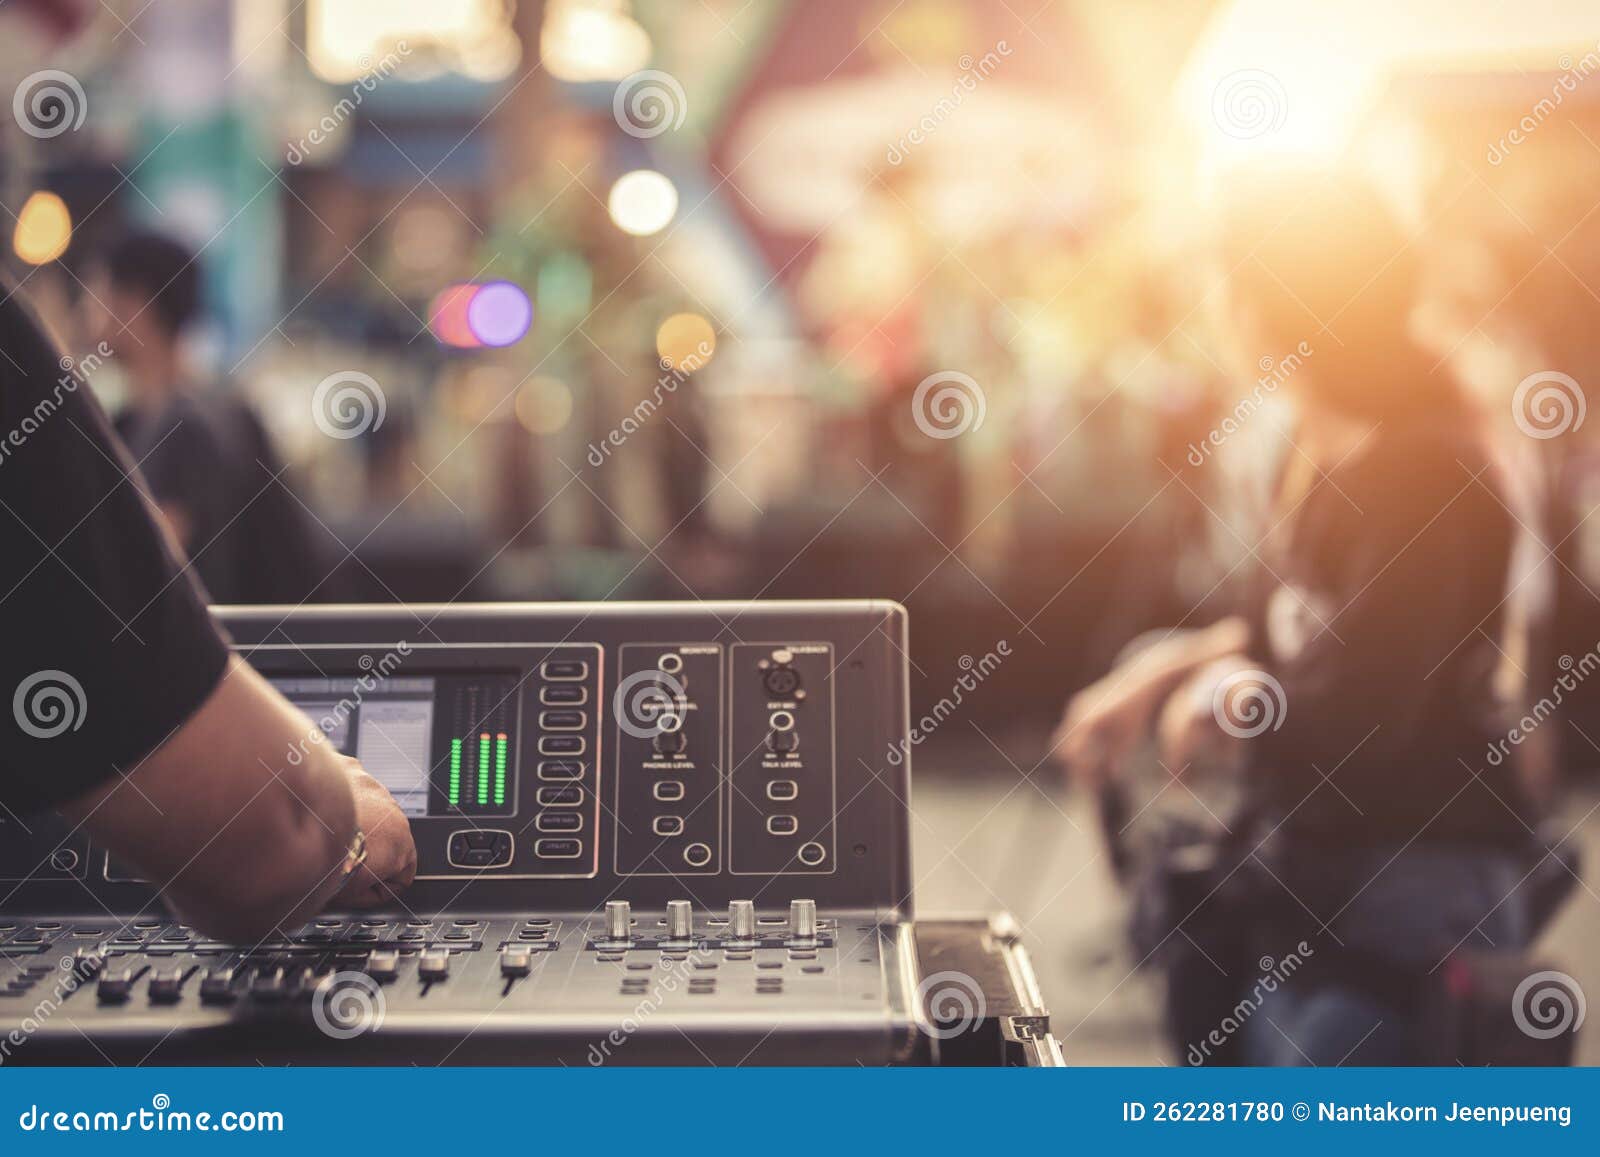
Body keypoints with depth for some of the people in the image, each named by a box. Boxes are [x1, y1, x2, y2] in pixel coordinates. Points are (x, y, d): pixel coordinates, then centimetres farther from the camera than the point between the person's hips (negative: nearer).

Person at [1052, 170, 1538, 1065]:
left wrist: (1224, 700, -10)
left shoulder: (1426, 476, -23)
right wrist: (1157, 676, 2)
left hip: (1415, 886, -10)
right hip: (1314, 860, 10)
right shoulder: (1324, 448, 6)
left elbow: (1351, 723, -28)